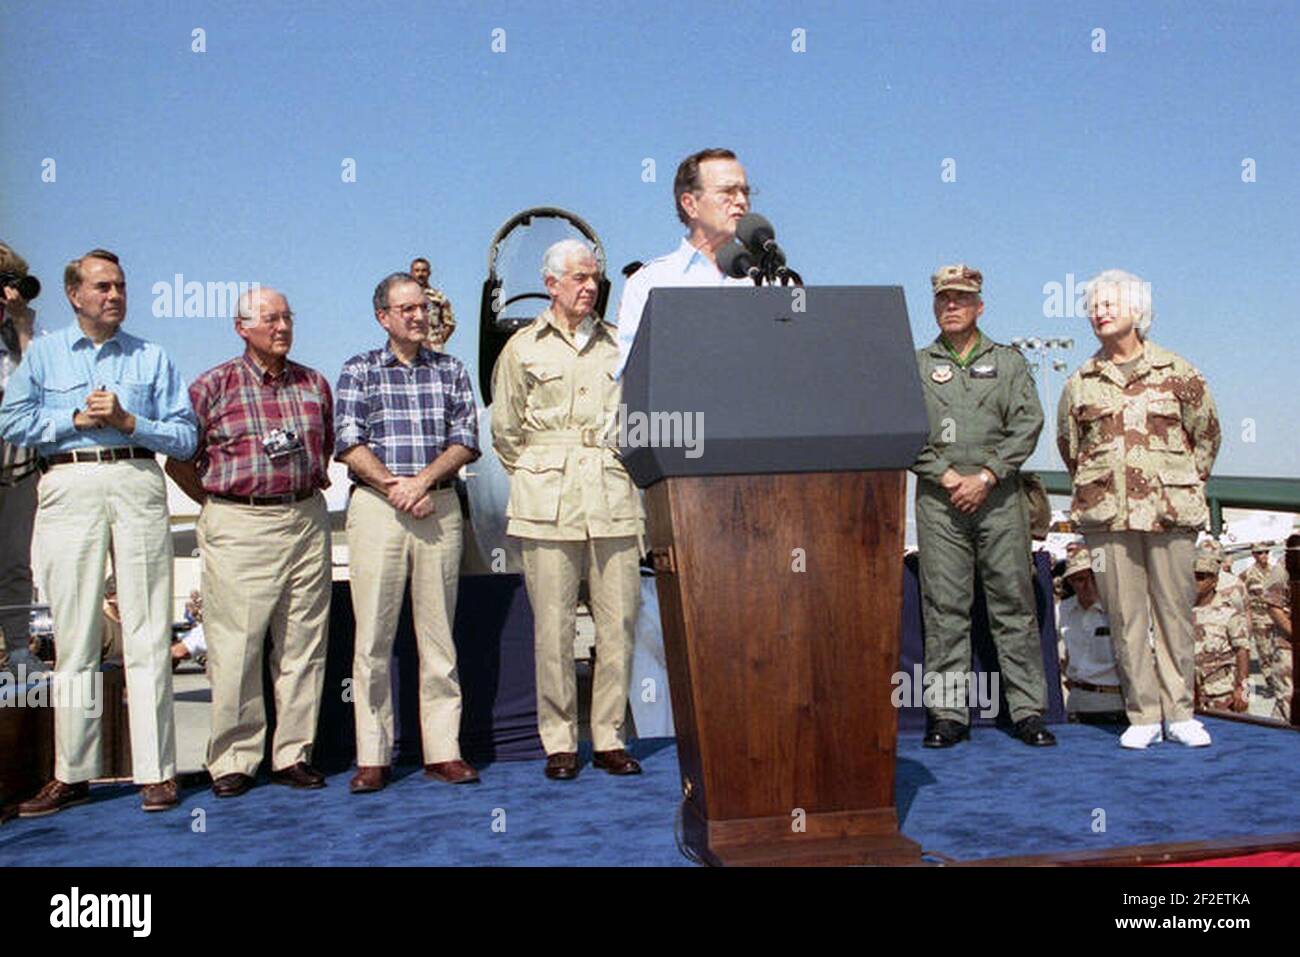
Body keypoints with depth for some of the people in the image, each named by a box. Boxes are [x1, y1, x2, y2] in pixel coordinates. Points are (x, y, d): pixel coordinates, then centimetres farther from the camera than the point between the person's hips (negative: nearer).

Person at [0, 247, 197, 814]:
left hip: (138, 484, 0)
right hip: (68, 487, 1)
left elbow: (184, 437, 8)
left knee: (148, 632, -5)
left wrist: (127, 421, -5)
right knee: (73, 634, 0)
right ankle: (72, 773, 7)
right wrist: (77, 418, -2)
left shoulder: (153, 358, 16)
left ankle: (155, 771, -2)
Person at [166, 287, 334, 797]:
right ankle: (232, 760, 9)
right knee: (235, 646, -2)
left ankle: (293, 754, 14)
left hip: (306, 521, 4)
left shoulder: (314, 383, 11)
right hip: (238, 526, -3)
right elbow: (179, 459, 4)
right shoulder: (213, 385, 0)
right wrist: (217, 504, 4)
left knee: (303, 644, 5)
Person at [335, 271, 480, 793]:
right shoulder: (358, 370, 10)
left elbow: (465, 439, 4)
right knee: (374, 636, -2)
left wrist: (422, 480, -10)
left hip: (439, 507, 2)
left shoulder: (451, 370, 14)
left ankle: (443, 751, 9)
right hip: (375, 508, -1)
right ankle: (372, 756, 5)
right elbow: (348, 443, 0)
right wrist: (393, 487, -11)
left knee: (439, 634, 3)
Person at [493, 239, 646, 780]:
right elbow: (504, 431, 12)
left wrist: (620, 473, 12)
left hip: (614, 498, 2)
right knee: (553, 623, -1)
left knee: (618, 621, 1)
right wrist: (535, 478, 9)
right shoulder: (523, 347, 9)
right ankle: (559, 742, 10)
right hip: (548, 504, -2)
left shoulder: (619, 344, 13)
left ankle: (610, 738, 12)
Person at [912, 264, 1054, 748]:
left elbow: (1027, 425, 2)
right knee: (944, 608, -1)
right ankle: (949, 713, 5)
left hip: (999, 497, 0)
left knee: (1014, 602, 0)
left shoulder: (1008, 362, 14)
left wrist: (986, 475, -9)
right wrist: (945, 476, -9)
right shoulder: (916, 366, 13)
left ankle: (1028, 711, 7)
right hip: (938, 500, 0)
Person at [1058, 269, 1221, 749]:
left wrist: (1183, 487, 10)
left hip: (1171, 513, -1)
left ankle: (1179, 712, 14)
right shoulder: (1080, 383, 8)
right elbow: (1069, 445, 19)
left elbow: (1207, 434, 13)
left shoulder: (1177, 372, 5)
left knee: (1176, 611, 3)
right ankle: (1143, 715, 11)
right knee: (1125, 618, 2)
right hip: (1107, 516, 1)